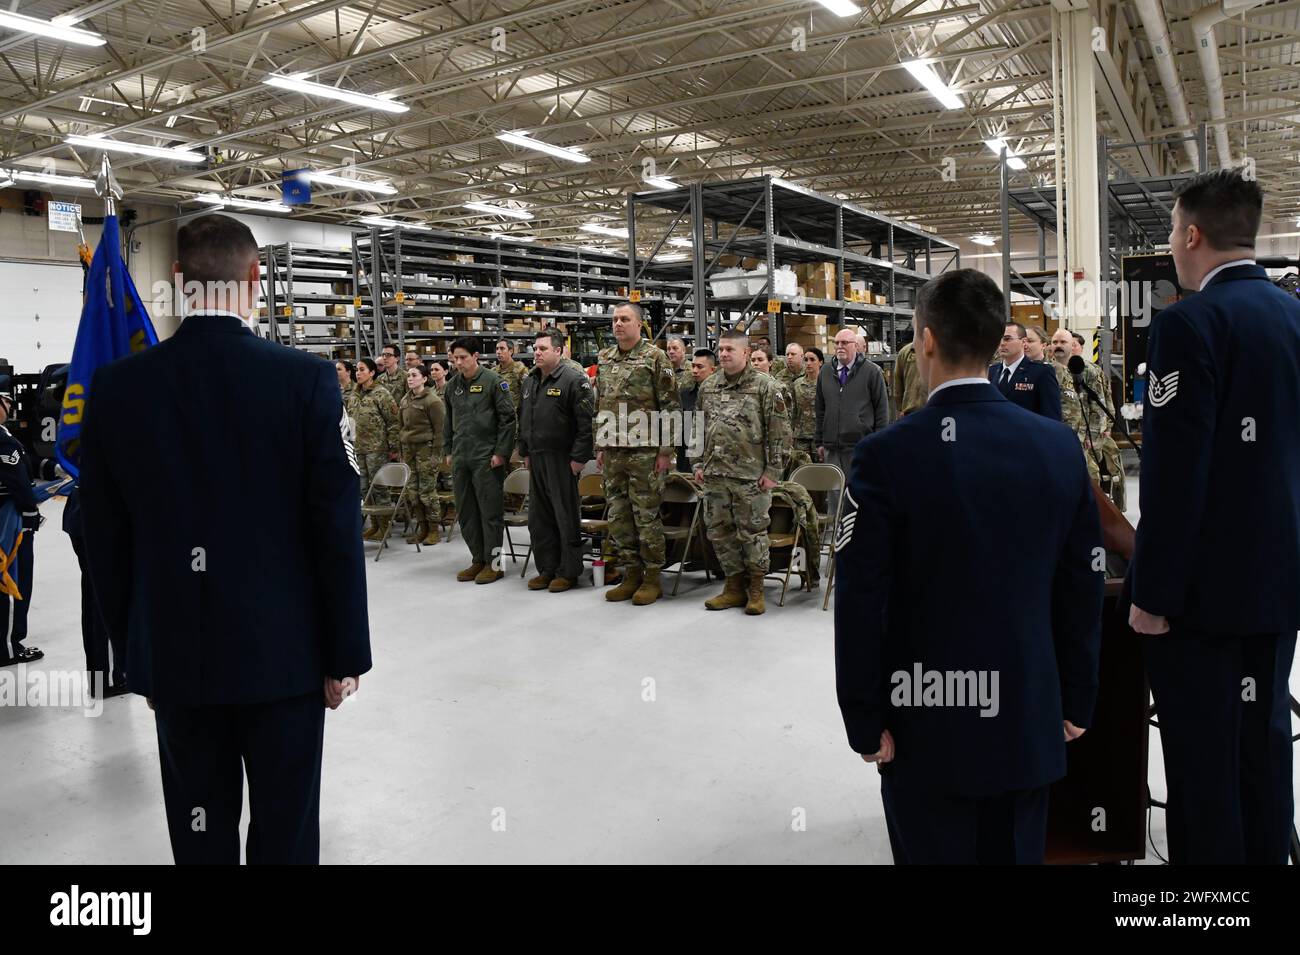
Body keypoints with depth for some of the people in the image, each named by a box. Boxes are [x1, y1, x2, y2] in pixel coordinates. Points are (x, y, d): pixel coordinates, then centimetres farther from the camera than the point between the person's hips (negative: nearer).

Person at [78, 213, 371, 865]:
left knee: (199, 831, 17)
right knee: (285, 830, 11)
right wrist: (346, 653, -3)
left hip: (174, 654, 3)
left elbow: (105, 540, 3)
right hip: (284, 650, -2)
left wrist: (137, 644, 15)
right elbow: (338, 526, -12)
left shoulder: (117, 386, -3)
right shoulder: (306, 378, -12)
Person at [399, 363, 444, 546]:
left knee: (427, 491, -4)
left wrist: (436, 455, -13)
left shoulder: (432, 400, -7)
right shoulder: (405, 400, 14)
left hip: (426, 448, -7)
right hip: (408, 448, 7)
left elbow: (439, 429, -9)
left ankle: (434, 530, 6)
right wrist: (402, 453, 16)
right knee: (413, 491, 6)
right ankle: (422, 528, 15)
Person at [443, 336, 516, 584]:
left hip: (486, 458, -6)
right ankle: (477, 560, 21)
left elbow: (508, 418, -8)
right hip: (460, 459, 6)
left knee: (490, 511, -1)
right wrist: (448, 451, 14)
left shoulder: (493, 381, -6)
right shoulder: (452, 385, 11)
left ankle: (493, 562, 8)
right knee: (465, 513, 10)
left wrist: (501, 452, -12)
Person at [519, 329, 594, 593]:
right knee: (538, 517, 11)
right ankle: (546, 569, 21)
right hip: (536, 459, 8)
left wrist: (579, 457, -17)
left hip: (562, 459, -8)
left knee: (566, 516, 0)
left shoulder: (574, 380, -10)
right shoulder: (530, 382, 14)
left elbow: (586, 422, -14)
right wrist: (525, 452, 17)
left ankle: (568, 571, 9)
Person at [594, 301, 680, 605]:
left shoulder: (655, 358, -6)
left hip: (645, 452, -6)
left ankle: (652, 578, 10)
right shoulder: (605, 360, 12)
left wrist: (666, 451, -13)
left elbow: (671, 407, -9)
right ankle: (631, 574, 20)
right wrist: (600, 447, 13)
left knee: (646, 515, -1)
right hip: (613, 452, 6)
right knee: (618, 515, 9)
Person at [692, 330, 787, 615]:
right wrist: (698, 464, 13)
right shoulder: (707, 387, 12)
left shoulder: (767, 386, -5)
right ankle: (734, 586, 23)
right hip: (715, 474, 6)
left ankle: (755, 589, 16)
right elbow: (699, 429, 19)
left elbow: (779, 432, -7)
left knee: (752, 532, 1)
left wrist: (773, 471, -10)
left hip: (751, 475, -5)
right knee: (719, 532, 10)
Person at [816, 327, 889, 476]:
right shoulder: (825, 372, 12)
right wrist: (820, 442, 12)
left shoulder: (872, 371, 0)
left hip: (861, 448, -4)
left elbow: (882, 409, 0)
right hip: (831, 449, 4)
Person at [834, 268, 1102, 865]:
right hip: (1029, 725, 4)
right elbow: (1083, 587, 2)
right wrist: (1076, 702, 12)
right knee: (1018, 854, 19)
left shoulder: (886, 456, -16)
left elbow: (860, 603, -15)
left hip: (930, 731, -4)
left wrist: (865, 722, -4)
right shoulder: (1060, 446, -3)